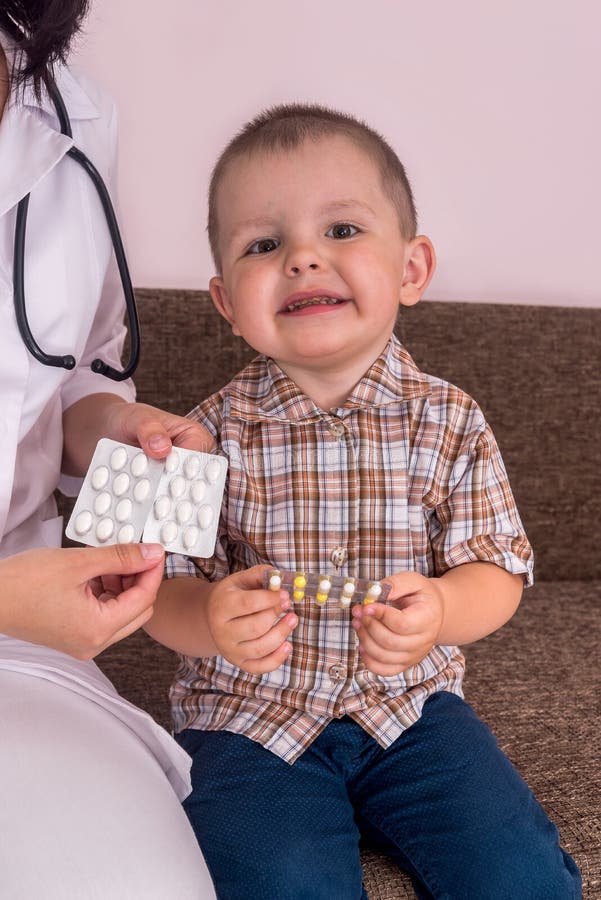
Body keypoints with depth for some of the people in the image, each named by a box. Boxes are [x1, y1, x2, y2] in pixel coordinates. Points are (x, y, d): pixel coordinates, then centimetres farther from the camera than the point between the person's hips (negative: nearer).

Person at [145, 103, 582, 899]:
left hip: (410, 706, 2)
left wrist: (438, 611, -25)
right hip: (250, 717, -1)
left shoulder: (450, 424, -6)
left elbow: (499, 571, -3)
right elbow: (167, 589, -5)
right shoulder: (214, 433, -9)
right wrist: (212, 622, -28)